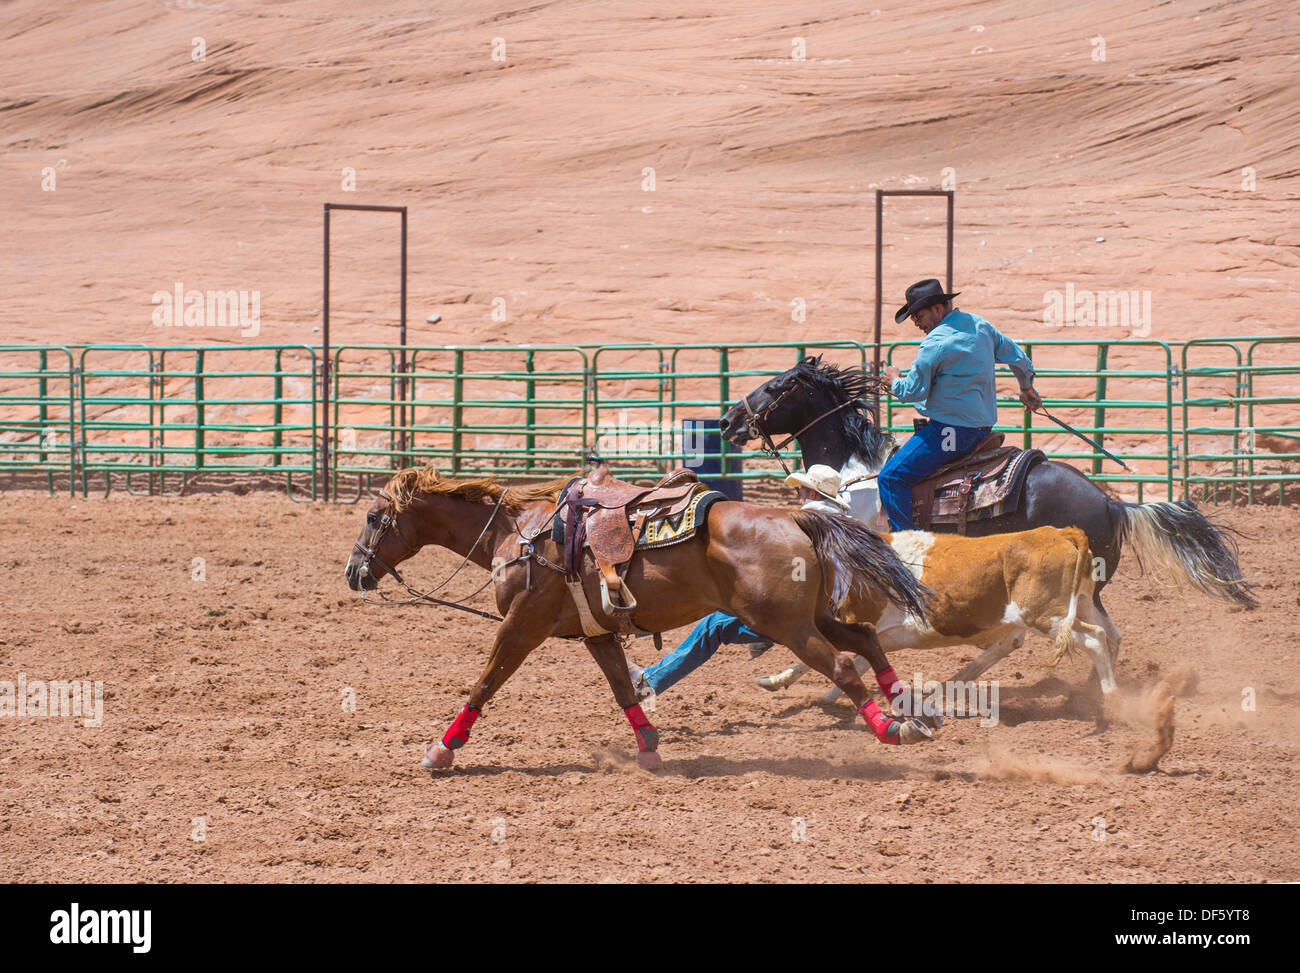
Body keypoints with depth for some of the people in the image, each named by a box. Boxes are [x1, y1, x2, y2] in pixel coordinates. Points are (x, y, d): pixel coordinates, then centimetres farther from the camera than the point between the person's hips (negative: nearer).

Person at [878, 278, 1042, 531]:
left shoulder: (934, 344, -18)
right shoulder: (980, 326, 7)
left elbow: (914, 391, -14)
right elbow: (1018, 358, 19)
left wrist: (894, 380, 9)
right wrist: (1027, 389, 39)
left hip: (951, 431, -10)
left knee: (891, 478, -10)